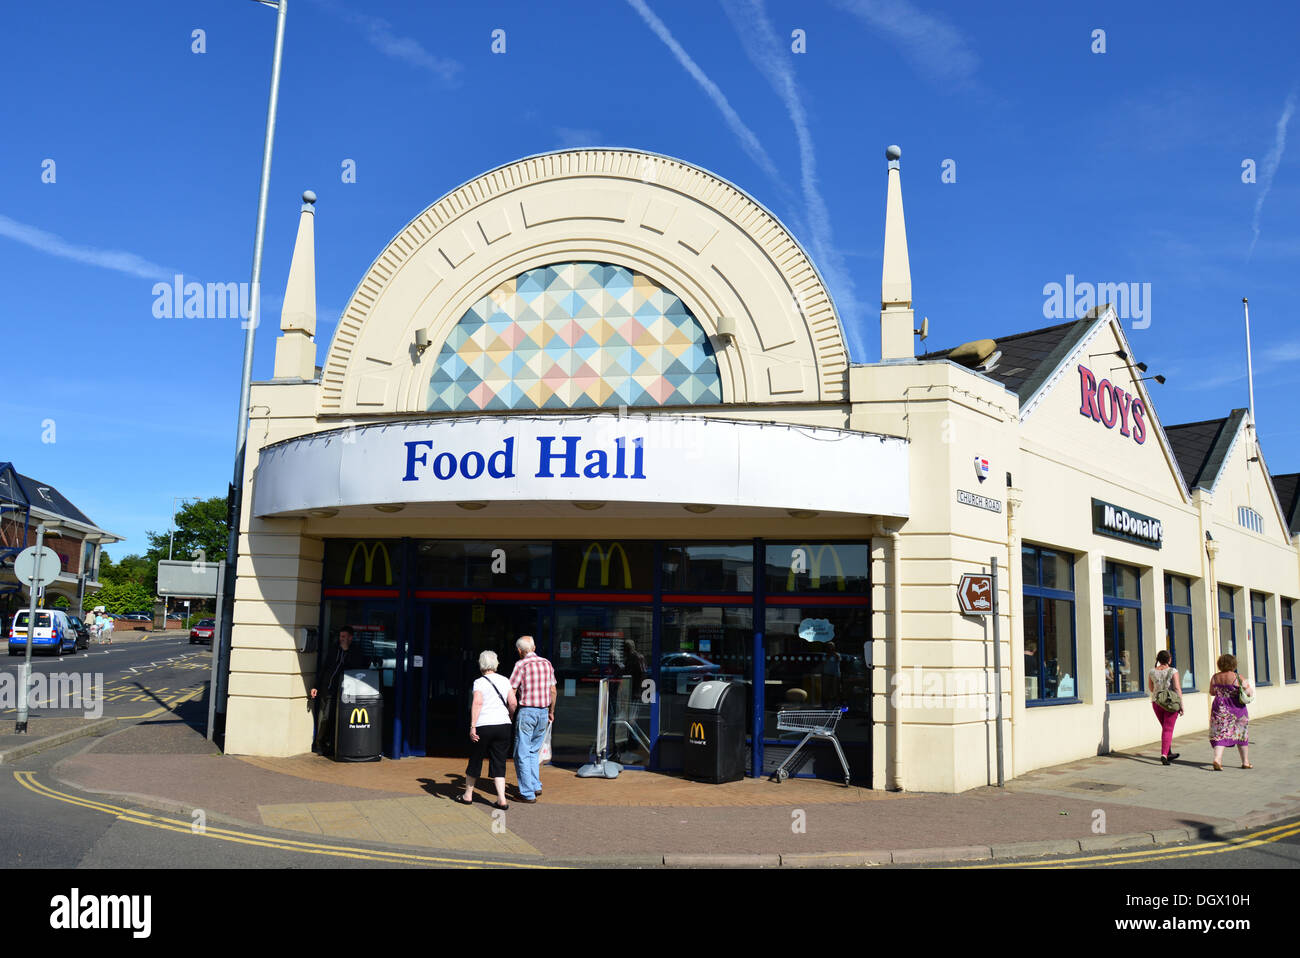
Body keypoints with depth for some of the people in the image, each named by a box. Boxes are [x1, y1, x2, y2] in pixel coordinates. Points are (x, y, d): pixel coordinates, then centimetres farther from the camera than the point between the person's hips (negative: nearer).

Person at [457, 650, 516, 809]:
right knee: (499, 763, 8)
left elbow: (477, 703, -17)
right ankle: (501, 799, -1)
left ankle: (468, 795, 27)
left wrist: (472, 726, -17)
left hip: (484, 725, -3)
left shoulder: (479, 682, -4)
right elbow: (513, 703, 4)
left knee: (475, 760, 13)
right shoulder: (504, 681, 8)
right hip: (503, 725, 3)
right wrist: (508, 717, 22)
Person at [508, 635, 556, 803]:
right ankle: (536, 786, 19)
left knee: (522, 754, 1)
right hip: (543, 712, 6)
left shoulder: (521, 665, -9)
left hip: (527, 712, -6)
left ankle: (528, 793, 2)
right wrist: (551, 712, 24)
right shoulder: (547, 664, 8)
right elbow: (553, 691, 14)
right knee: (533, 751, 20)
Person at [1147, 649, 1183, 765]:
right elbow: (1177, 688, -14)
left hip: (1156, 702, 4)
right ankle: (1164, 754, -17)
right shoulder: (1173, 671, -10)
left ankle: (1169, 753, 30)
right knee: (1168, 730, -3)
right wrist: (1181, 705, -10)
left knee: (1165, 728, 21)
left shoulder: (1151, 672, 1)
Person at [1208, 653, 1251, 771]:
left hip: (1219, 708, 2)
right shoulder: (1237, 677, -12)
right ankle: (1246, 762, 25)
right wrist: (1248, 685, 11)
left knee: (1220, 734, 3)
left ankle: (1217, 758, -16)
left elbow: (1212, 692, 8)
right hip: (1236, 709, -2)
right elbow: (1248, 692, -9)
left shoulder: (1215, 677, 0)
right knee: (1241, 735, 14)